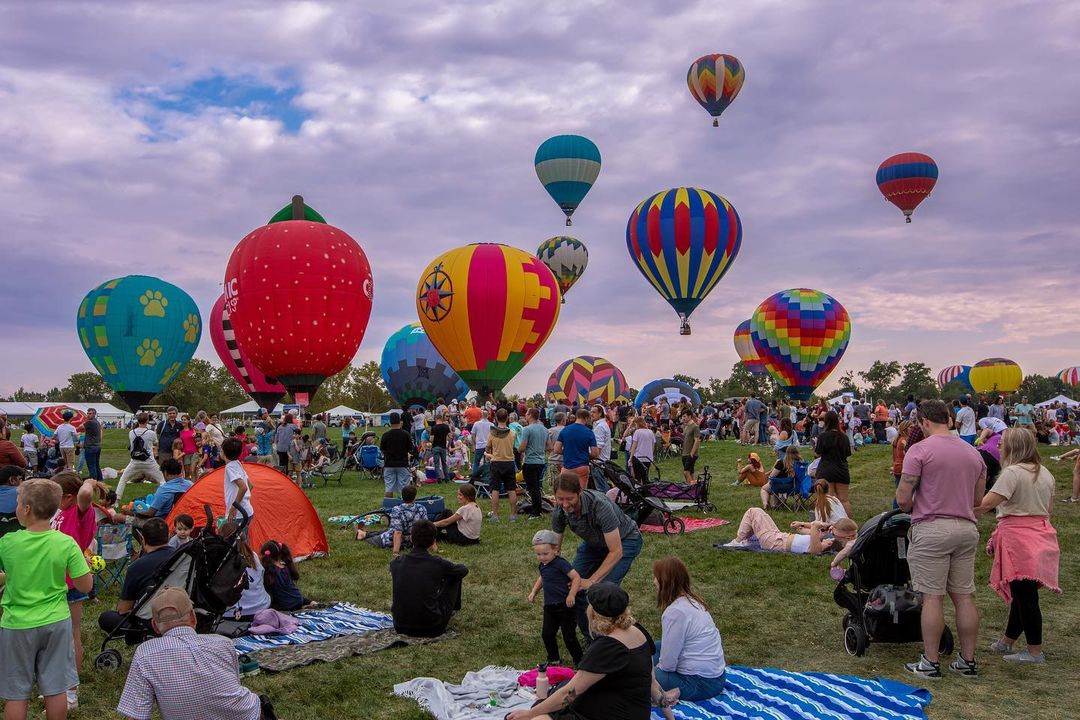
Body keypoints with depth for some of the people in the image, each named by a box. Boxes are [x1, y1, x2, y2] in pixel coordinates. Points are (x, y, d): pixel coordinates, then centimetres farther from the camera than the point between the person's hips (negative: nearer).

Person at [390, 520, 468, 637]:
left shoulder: (396, 562, -4)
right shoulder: (438, 563, -14)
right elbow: (464, 570, 7)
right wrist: (449, 568, 29)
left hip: (401, 627, 4)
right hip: (432, 629, -3)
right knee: (454, 576, 15)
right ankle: (453, 609, 38)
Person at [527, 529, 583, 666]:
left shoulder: (560, 563, -20)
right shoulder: (543, 565, 6)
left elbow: (576, 578, -24)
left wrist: (571, 595, -30)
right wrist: (533, 592, 16)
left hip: (565, 607, -8)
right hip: (550, 607, 8)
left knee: (569, 637, -1)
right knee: (547, 635, 11)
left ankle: (579, 663, 14)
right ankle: (553, 660, 30)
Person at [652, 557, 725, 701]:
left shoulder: (675, 612, -20)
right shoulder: (692, 600, 7)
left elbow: (668, 664, -17)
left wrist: (656, 668, 2)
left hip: (700, 685, -9)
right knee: (654, 647, 21)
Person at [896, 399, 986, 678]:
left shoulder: (919, 450, -9)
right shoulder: (973, 452, 11)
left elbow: (902, 498, -11)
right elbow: (978, 499, 16)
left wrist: (913, 509, 9)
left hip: (931, 529, -6)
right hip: (966, 529, 6)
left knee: (932, 597, -1)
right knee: (964, 597, 11)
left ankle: (930, 663, 4)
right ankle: (967, 660, 19)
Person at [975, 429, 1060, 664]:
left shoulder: (1012, 472, -15)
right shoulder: (1045, 473, 12)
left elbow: (986, 504, -21)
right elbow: (1047, 507, 20)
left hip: (1018, 538, -9)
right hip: (1041, 535, 9)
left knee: (1024, 595, -2)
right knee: (1024, 593, 14)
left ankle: (1035, 652, 5)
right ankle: (1007, 641, 26)